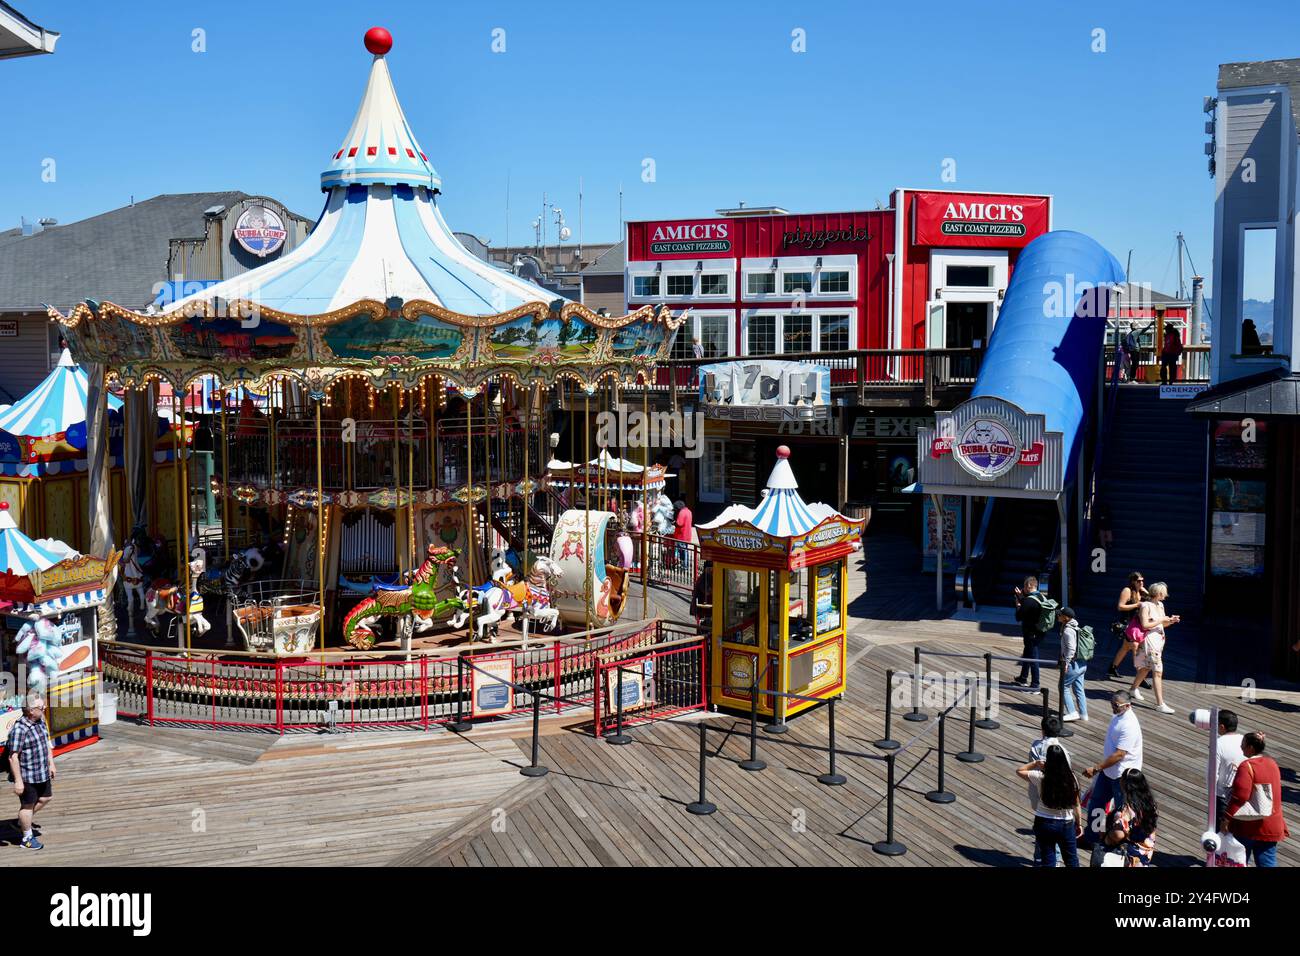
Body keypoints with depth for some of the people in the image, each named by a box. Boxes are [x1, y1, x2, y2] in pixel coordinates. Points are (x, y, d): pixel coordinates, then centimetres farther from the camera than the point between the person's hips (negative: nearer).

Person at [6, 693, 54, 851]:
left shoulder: (40, 722, 2)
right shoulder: (19, 729, -25)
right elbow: (13, 757, -24)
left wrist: (51, 764, 19)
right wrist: (18, 781, -23)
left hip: (42, 773, 8)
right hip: (27, 775, -8)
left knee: (45, 798, 20)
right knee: (28, 805, 6)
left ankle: (22, 822, 39)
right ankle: (27, 839, 22)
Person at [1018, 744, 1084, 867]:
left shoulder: (1040, 777, -16)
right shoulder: (1071, 778, -12)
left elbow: (1020, 771, 1)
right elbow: (1076, 805, -2)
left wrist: (1036, 763, 1)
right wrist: (1079, 824, 10)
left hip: (1044, 824, -1)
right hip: (1066, 824, 1)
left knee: (1048, 861, 10)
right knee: (1072, 861, 19)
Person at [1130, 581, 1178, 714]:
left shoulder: (1160, 605, 10)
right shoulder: (1146, 606, -15)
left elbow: (1162, 624, 17)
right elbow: (1145, 625, -20)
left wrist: (1171, 621, -2)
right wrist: (1160, 620, -17)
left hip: (1159, 639, 9)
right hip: (1150, 640, -9)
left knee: (1146, 667, 21)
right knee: (1158, 672, -11)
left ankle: (1133, 689, 42)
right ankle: (1160, 704, -11)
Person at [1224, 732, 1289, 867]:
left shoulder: (1247, 766, -17)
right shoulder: (1272, 763, 6)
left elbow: (1240, 796, -24)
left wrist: (1227, 818, -19)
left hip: (1247, 826, -6)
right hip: (1271, 827, 6)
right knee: (1268, 862, 6)